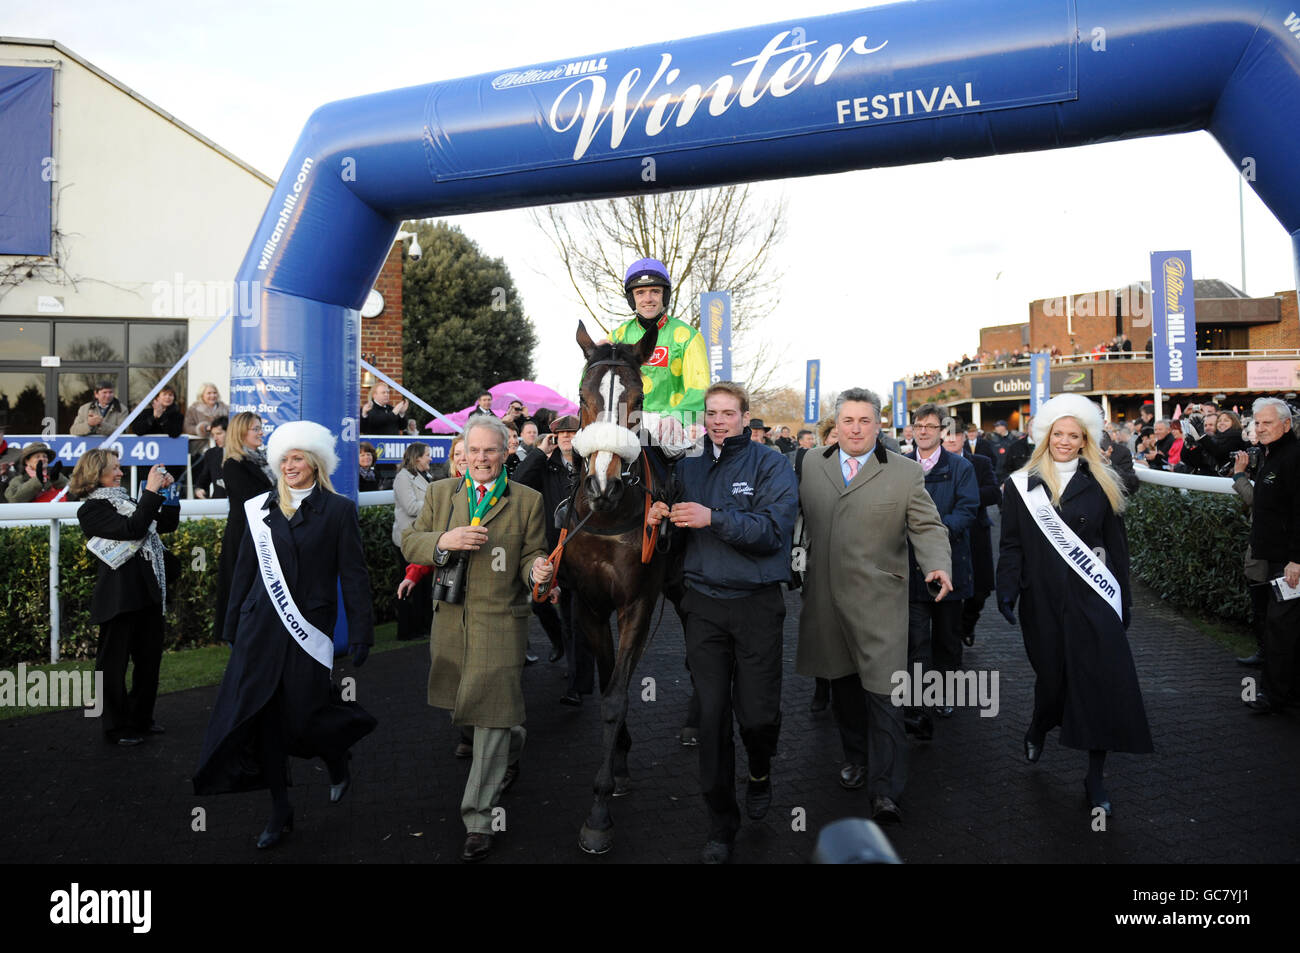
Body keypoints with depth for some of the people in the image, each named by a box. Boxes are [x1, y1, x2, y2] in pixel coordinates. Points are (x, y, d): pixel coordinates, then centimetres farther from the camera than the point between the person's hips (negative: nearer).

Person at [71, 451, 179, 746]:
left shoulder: (125, 500, 16)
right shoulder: (91, 510, -6)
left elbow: (167, 524, 17)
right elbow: (132, 529, -21)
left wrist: (167, 492, 5)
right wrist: (151, 492, -19)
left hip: (148, 593, 8)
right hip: (119, 597, -8)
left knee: (149, 658, 14)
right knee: (114, 664, 4)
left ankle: (141, 719, 28)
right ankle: (116, 728, 15)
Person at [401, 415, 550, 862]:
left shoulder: (527, 500, 0)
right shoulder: (440, 494, 7)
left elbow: (532, 554, 2)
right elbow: (410, 544, 4)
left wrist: (537, 571, -22)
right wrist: (444, 541, -16)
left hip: (501, 620, -3)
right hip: (451, 618, 4)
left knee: (491, 718, -4)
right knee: (468, 706, 18)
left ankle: (478, 820, 7)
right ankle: (514, 740, 49)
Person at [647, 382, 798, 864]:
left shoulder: (771, 466, -4)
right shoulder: (689, 467, 9)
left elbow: (774, 530, -17)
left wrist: (714, 518, -26)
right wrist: (659, 518, -9)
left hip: (757, 603, -3)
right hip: (704, 603, 3)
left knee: (758, 713, 2)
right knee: (711, 714, 4)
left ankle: (760, 771, 37)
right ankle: (721, 820, 19)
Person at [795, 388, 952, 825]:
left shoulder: (906, 472, 1)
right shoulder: (811, 465, 8)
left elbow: (928, 527, -1)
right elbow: (800, 520, 13)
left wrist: (938, 566, -18)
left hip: (878, 602, -3)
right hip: (825, 598, 3)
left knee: (882, 691, -4)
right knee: (842, 682, 14)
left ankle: (885, 789, 5)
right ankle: (855, 756, 34)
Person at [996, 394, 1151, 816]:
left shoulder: (1100, 485, 5)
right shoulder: (1021, 485, 3)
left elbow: (1116, 545, 7)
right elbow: (1012, 544, 3)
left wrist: (1124, 601, 5)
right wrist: (1007, 589, -10)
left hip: (1094, 598, 0)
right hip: (1044, 601, 0)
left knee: (1101, 682, -4)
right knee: (1051, 676, 7)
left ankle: (1095, 777, 8)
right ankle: (1037, 729, 42)